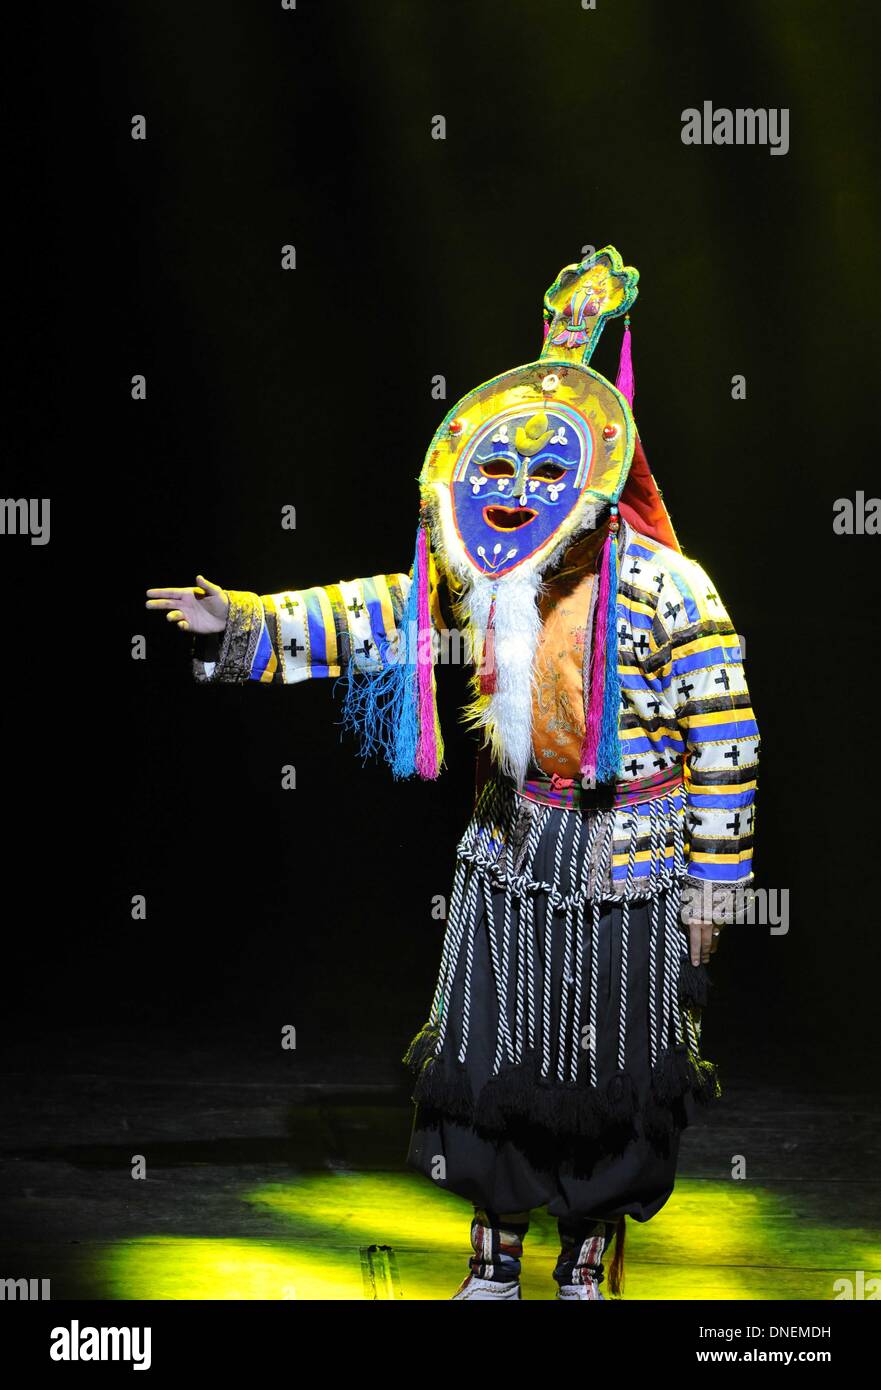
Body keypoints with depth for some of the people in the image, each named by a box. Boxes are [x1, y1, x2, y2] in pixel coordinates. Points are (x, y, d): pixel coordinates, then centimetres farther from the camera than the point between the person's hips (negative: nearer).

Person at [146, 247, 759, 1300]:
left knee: (609, 1075, 7)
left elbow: (724, 740, -11)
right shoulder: (481, 579, 1)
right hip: (510, 856, 4)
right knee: (487, 1057, 8)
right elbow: (369, 616, 1)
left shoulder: (666, 590, -13)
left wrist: (715, 878, -9)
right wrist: (242, 625, -11)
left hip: (630, 872, -4)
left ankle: (589, 1258, 28)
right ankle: (493, 1259, 26)